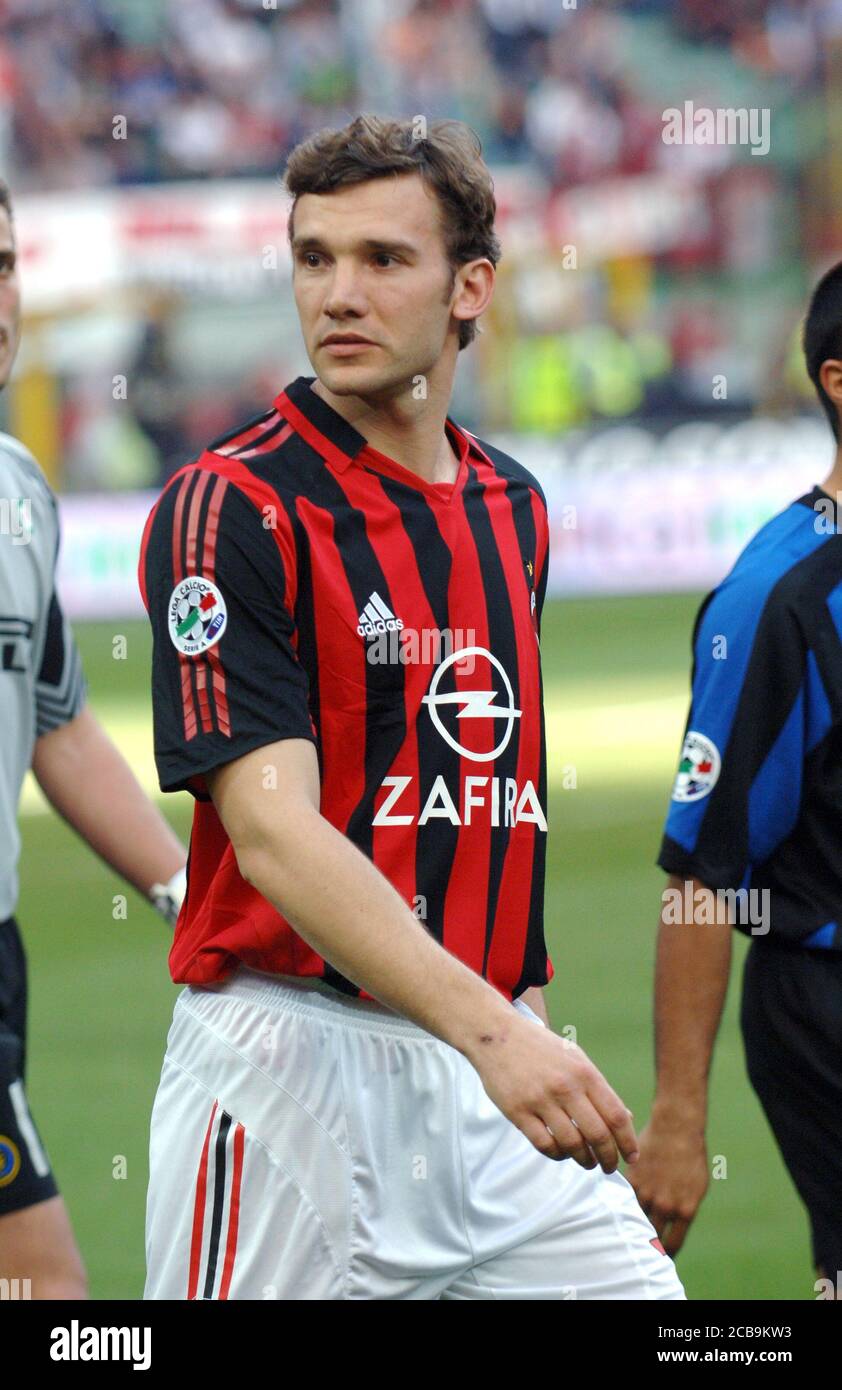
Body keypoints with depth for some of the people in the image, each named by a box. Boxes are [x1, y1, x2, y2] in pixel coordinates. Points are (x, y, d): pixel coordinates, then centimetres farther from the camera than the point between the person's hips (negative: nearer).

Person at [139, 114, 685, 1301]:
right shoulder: (231, 509, -10)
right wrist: (489, 1028, -31)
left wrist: (523, 1009, 14)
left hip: (493, 1073, 6)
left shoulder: (513, 506, 13)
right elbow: (273, 835, -20)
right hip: (292, 1070, -6)